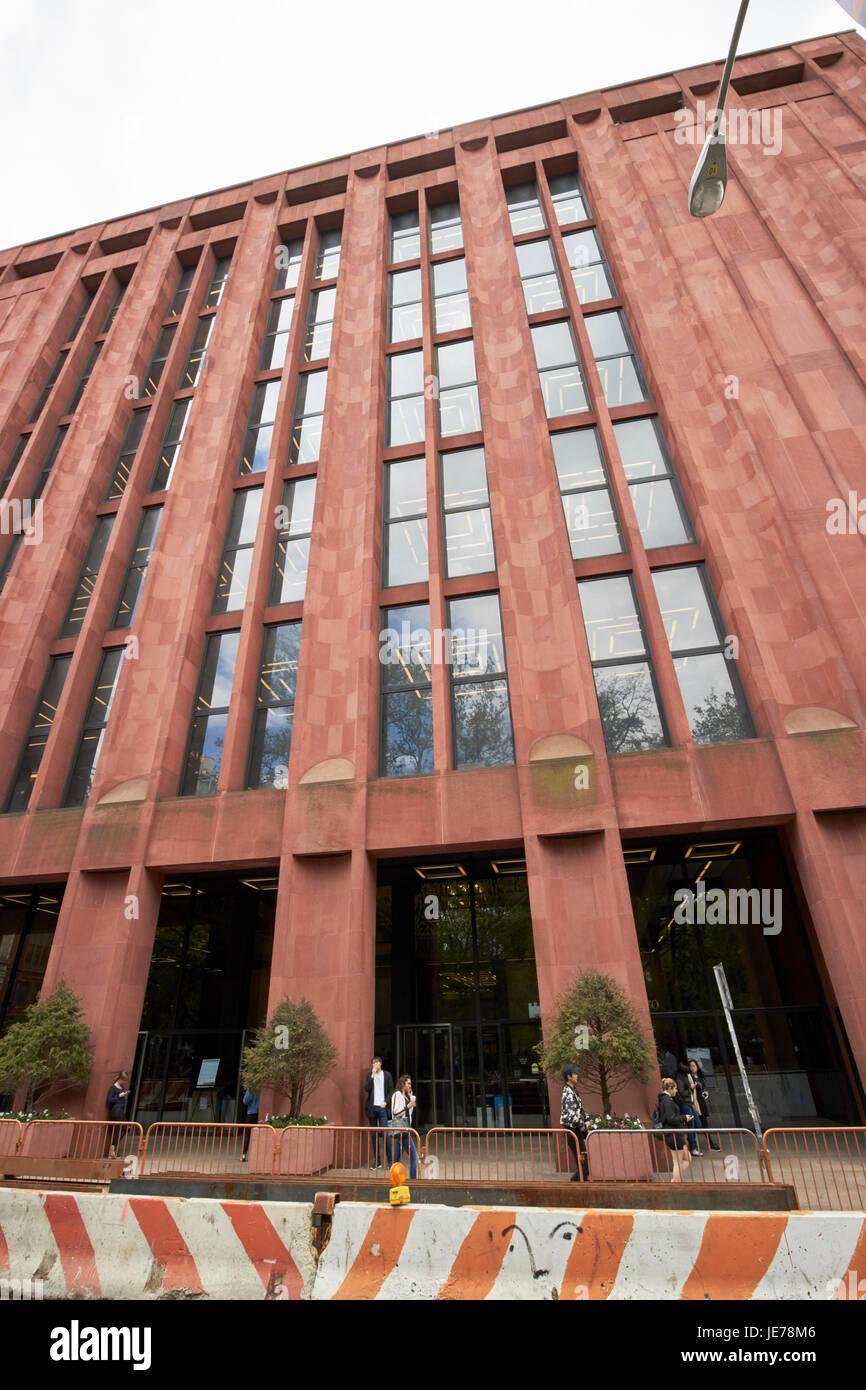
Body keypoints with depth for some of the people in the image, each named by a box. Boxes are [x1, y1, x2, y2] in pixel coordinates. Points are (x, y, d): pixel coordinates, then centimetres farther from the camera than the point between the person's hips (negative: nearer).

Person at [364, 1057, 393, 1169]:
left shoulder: (387, 1075, 4)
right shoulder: (370, 1076, 8)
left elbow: (391, 1090, 5)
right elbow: (366, 1088, -8)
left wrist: (386, 1102, -8)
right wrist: (372, 1075, -12)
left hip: (382, 1108, -2)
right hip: (372, 1108, 2)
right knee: (374, 1135, 6)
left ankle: (390, 1161, 2)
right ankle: (377, 1161, 16)